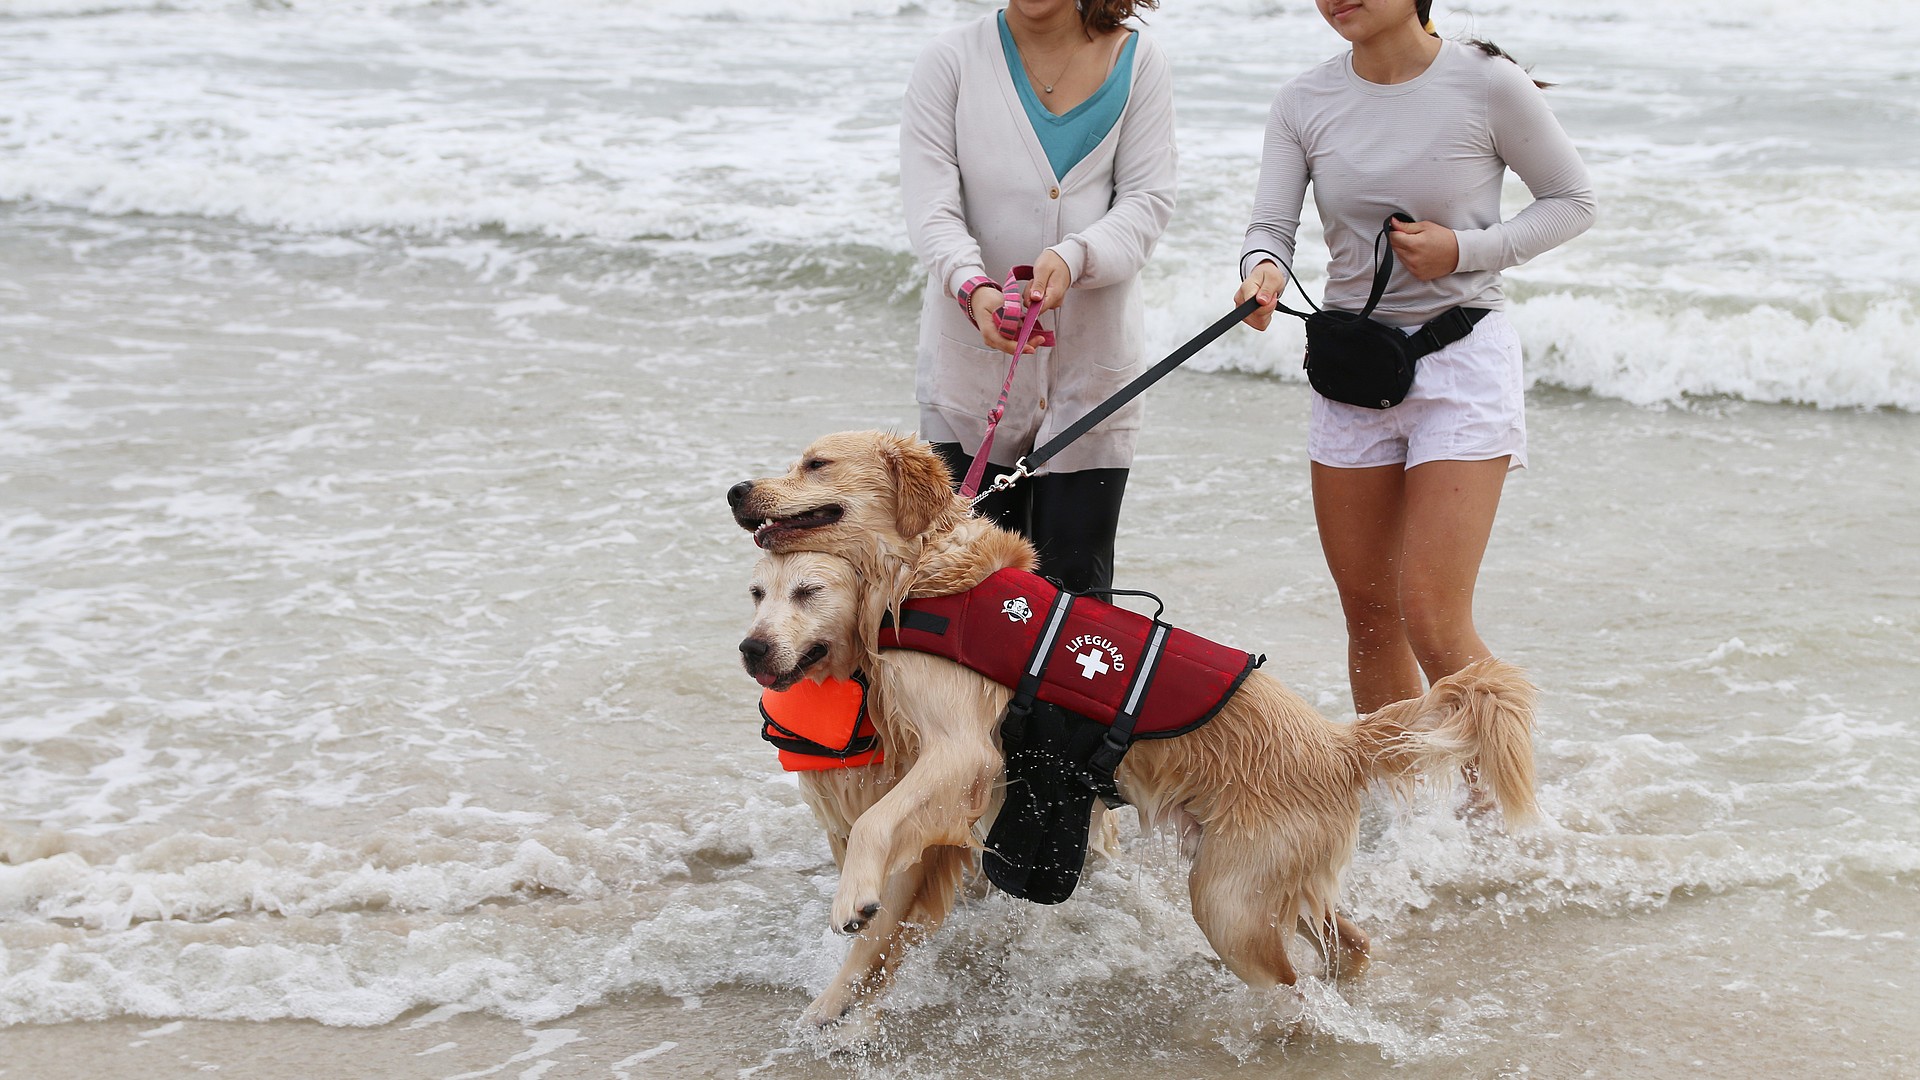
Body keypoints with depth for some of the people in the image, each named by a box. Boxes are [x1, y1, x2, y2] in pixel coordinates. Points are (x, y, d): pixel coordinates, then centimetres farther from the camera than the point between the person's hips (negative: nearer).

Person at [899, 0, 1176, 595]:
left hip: (1091, 365, 0)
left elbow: (1149, 198, -3)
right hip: (972, 361, 0)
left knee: (1074, 580, 0)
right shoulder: (951, 59, 0)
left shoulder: (1137, 62, 4)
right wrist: (972, 286, -28)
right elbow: (930, 204, -9)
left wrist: (1073, 257, -23)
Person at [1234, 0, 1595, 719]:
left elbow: (1572, 200, 1)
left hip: (1462, 361, -4)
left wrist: (1464, 249, -14)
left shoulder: (1487, 85, -9)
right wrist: (1262, 270, -28)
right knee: (1368, 614, 10)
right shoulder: (1303, 104, 1)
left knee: (1432, 621, -12)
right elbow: (1271, 223, -4)